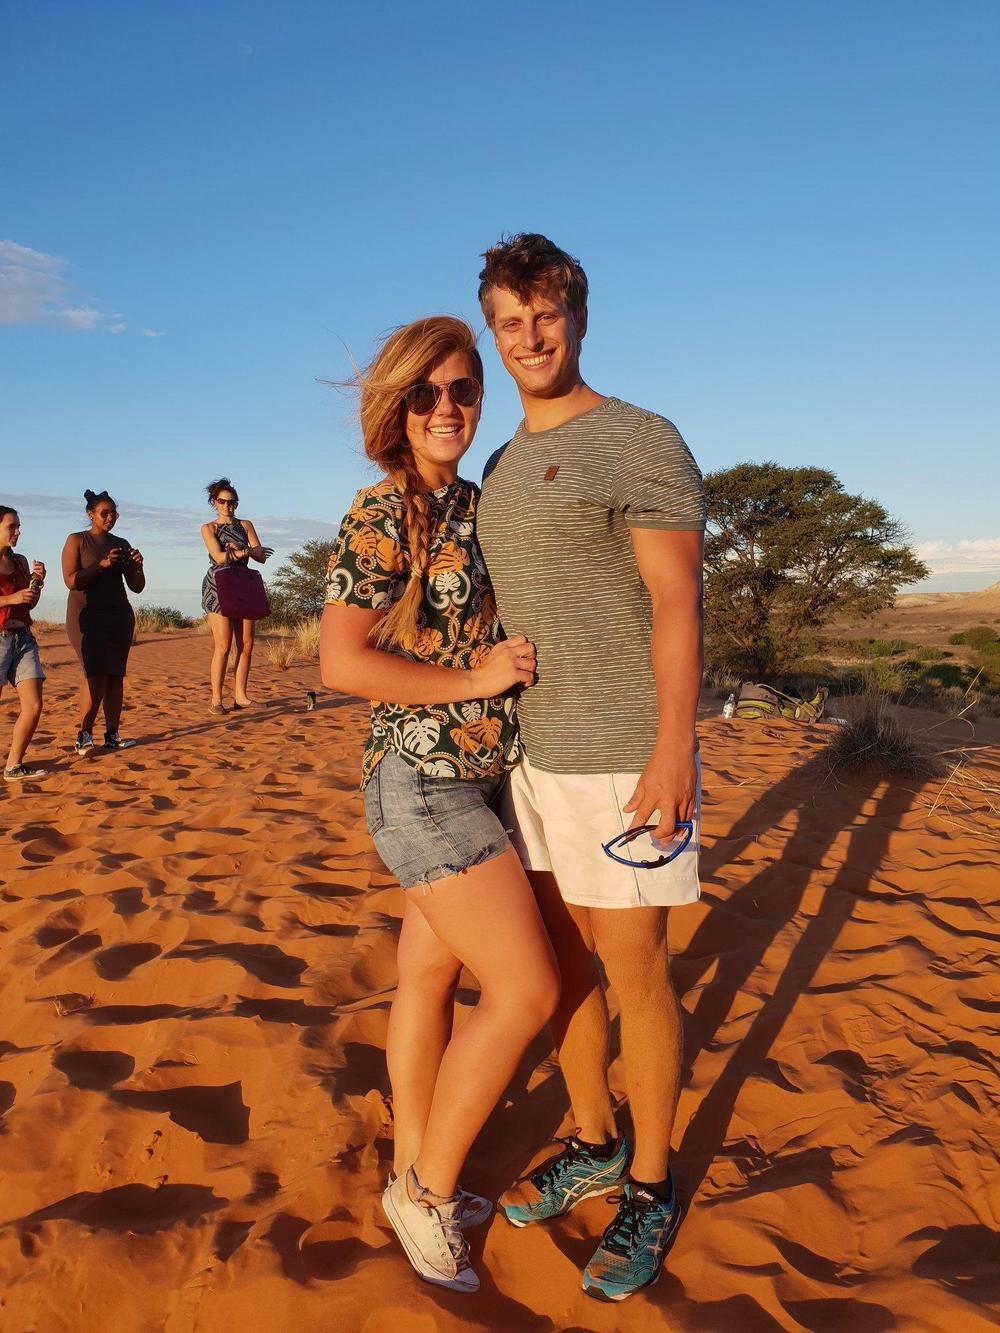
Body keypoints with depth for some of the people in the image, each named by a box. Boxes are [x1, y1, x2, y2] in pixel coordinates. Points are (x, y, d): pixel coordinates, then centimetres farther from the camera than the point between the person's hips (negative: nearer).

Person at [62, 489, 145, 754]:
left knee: (116, 675, 0)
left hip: (119, 615, 5)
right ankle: (83, 734, -6)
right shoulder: (76, 540, 1)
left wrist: (138, 566, -6)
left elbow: (137, 587, 13)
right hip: (86, 615, -4)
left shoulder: (122, 544, 13)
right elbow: (71, 581, -10)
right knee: (96, 675, -15)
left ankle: (112, 734, 4)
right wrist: (103, 564, -19)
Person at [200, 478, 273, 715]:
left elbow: (261, 557, 3)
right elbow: (219, 557, -11)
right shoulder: (208, 528, 6)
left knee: (247, 644, -2)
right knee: (223, 646, -10)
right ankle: (216, 700, -6)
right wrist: (248, 551, -10)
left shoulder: (245, 525, 15)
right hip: (218, 587, -4)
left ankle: (240, 695, 6)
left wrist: (242, 550, -14)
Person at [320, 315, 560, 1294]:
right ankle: (429, 1190, 15)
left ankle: (414, 1173, 34)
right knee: (526, 990, -5)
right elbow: (342, 664, -19)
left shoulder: (474, 504, 11)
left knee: (429, 977, 17)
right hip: (422, 781, -8)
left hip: (476, 778, 8)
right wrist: (474, 679, -16)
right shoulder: (382, 513, -14)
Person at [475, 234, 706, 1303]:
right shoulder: (503, 466, 15)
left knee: (634, 974, 5)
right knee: (558, 962, 16)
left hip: (623, 759, -7)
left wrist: (671, 753, -21)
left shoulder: (641, 443, -8)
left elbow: (677, 604, -14)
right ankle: (593, 1146, 37)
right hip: (534, 754, 7)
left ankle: (648, 1187, 26)